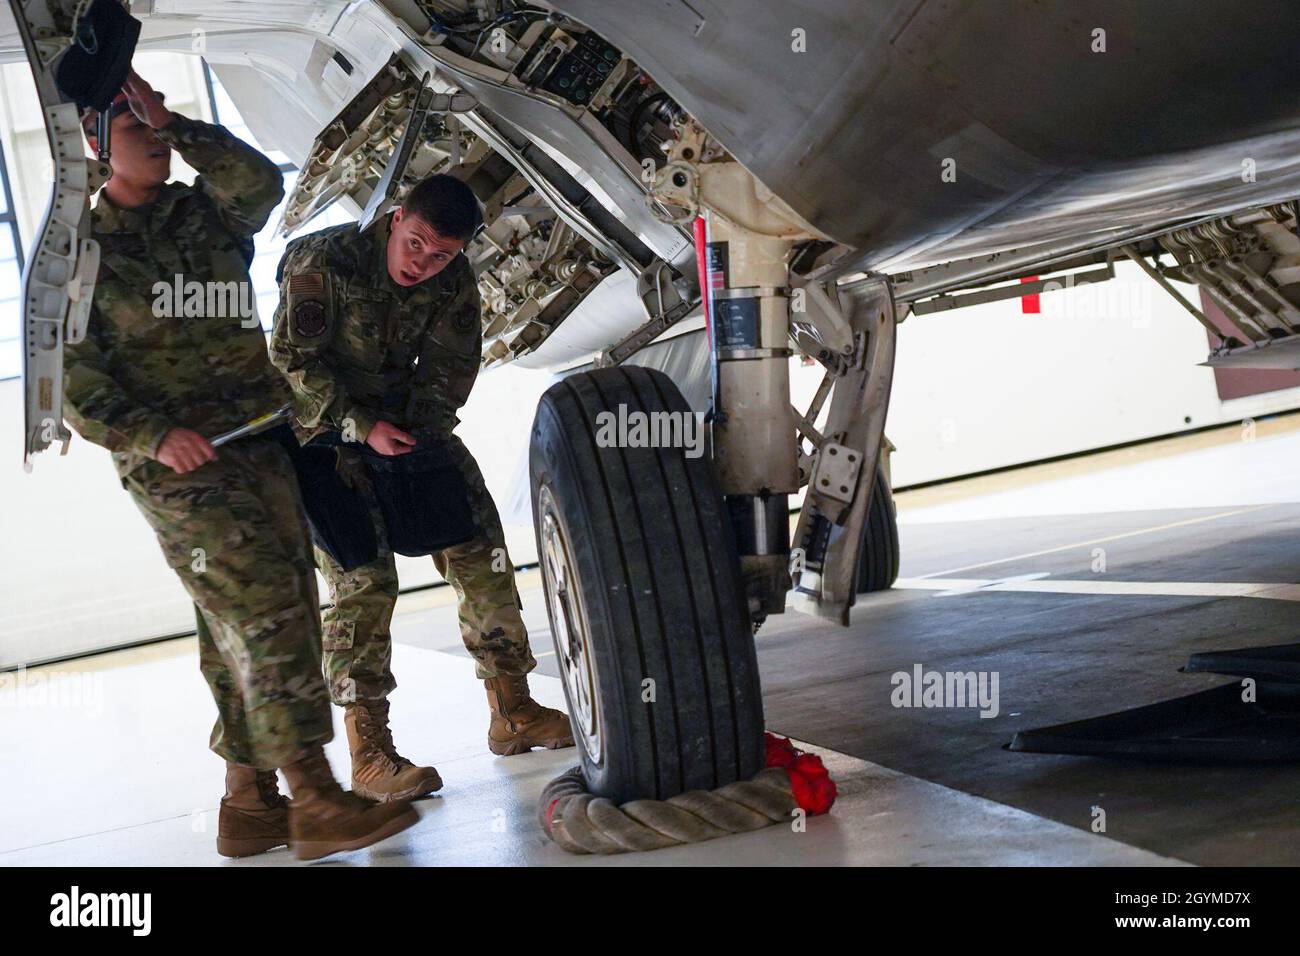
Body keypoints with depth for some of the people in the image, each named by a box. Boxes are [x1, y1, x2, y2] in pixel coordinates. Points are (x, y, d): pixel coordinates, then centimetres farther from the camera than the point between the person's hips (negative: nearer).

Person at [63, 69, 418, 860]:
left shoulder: (205, 214, 12)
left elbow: (261, 183, -10)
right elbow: (72, 381, -5)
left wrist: (173, 122, -11)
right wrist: (154, 436, -18)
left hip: (259, 444, 5)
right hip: (176, 466, -5)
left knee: (246, 631, 6)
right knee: (266, 614, -14)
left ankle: (250, 803, 15)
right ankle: (316, 802, -12)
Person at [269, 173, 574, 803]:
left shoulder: (454, 283, -6)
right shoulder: (323, 263, -21)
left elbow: (449, 367, 1)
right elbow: (293, 361, -20)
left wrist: (421, 431, -14)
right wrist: (364, 427, -26)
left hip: (408, 424, 6)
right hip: (328, 430, -5)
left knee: (481, 551, 0)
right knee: (362, 580, -16)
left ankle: (512, 711, 11)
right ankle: (369, 755, -12)